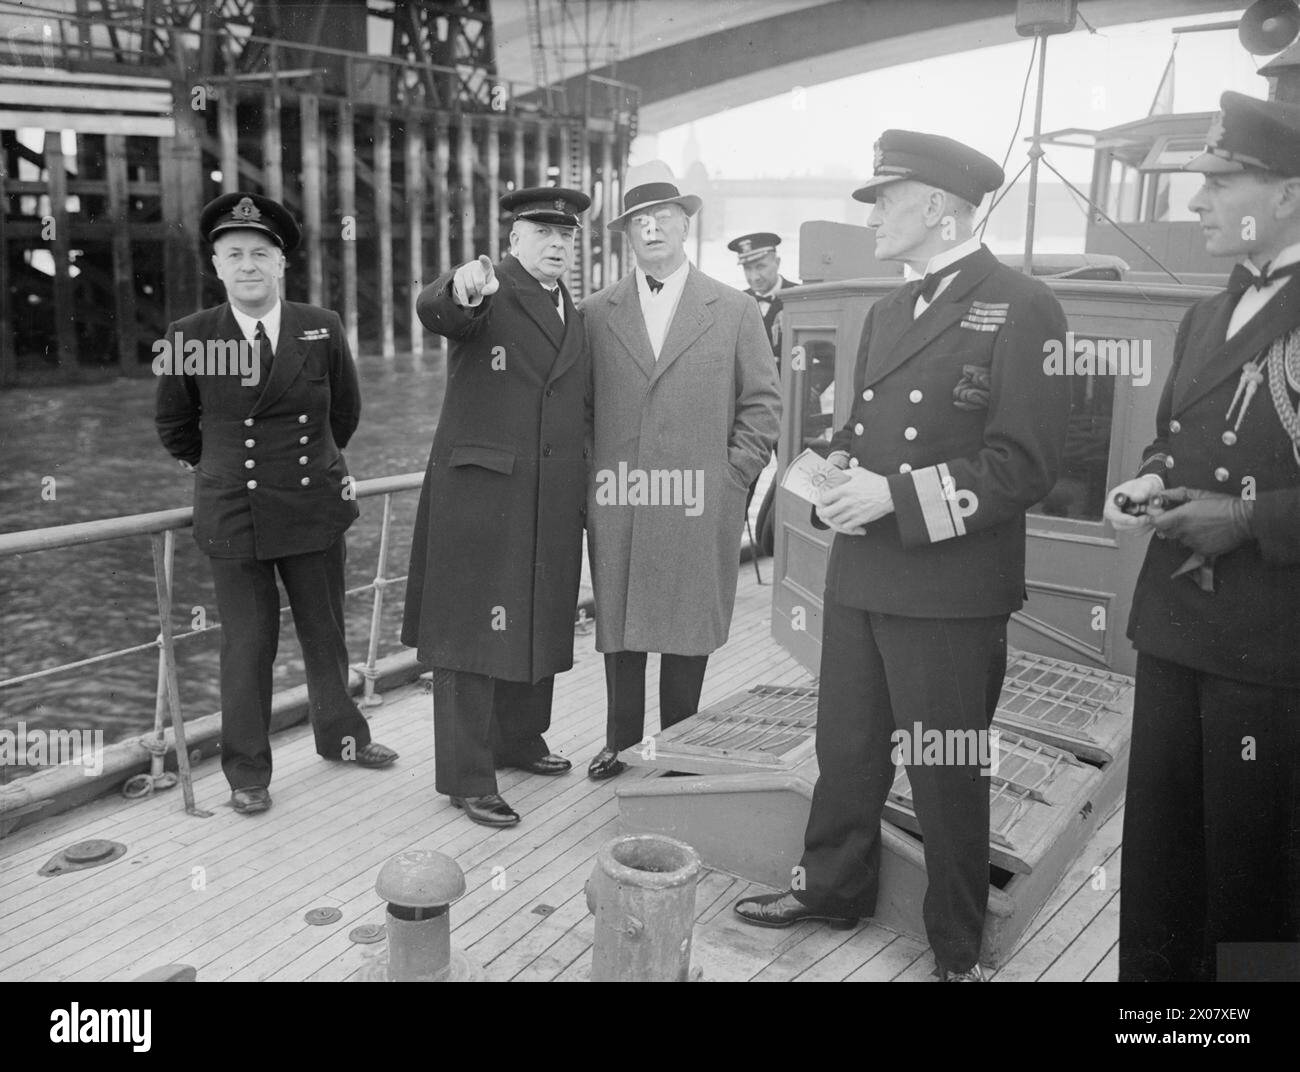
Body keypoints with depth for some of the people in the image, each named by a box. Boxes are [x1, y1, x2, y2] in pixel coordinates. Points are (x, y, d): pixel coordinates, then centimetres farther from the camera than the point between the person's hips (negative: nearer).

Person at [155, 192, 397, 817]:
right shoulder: (189, 338, -5)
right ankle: (246, 774, 19)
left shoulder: (322, 329, -3)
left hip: (316, 507, 2)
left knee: (326, 632, 15)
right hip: (233, 514, -2)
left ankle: (340, 736, 36)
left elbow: (346, 412, 13)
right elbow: (174, 426, 10)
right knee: (247, 646, 4)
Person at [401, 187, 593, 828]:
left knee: (539, 626, 17)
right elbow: (434, 311, -30)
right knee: (472, 631, -2)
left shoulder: (573, 315, 16)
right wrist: (459, 289, -52)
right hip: (480, 492, -7)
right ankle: (467, 779, 6)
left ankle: (519, 740, 35)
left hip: (552, 504, 7)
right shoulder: (488, 291, -7)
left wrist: (589, 487, 16)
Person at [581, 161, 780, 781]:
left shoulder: (734, 311, 6)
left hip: (699, 509, -1)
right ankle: (621, 743, 23)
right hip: (615, 504, 1)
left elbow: (762, 403, 6)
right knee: (617, 630, 8)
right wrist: (590, 478, 2)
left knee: (688, 631, 5)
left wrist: (731, 477, -1)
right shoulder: (595, 314, 8)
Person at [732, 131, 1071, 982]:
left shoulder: (1021, 310, -10)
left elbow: (1024, 466, -16)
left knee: (947, 774, 6)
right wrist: (842, 472, 0)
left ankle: (959, 947, 25)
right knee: (847, 747, 17)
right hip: (862, 572, 7)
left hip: (952, 588, -7)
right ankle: (832, 888, 38)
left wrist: (895, 494, -20)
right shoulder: (889, 311, 16)